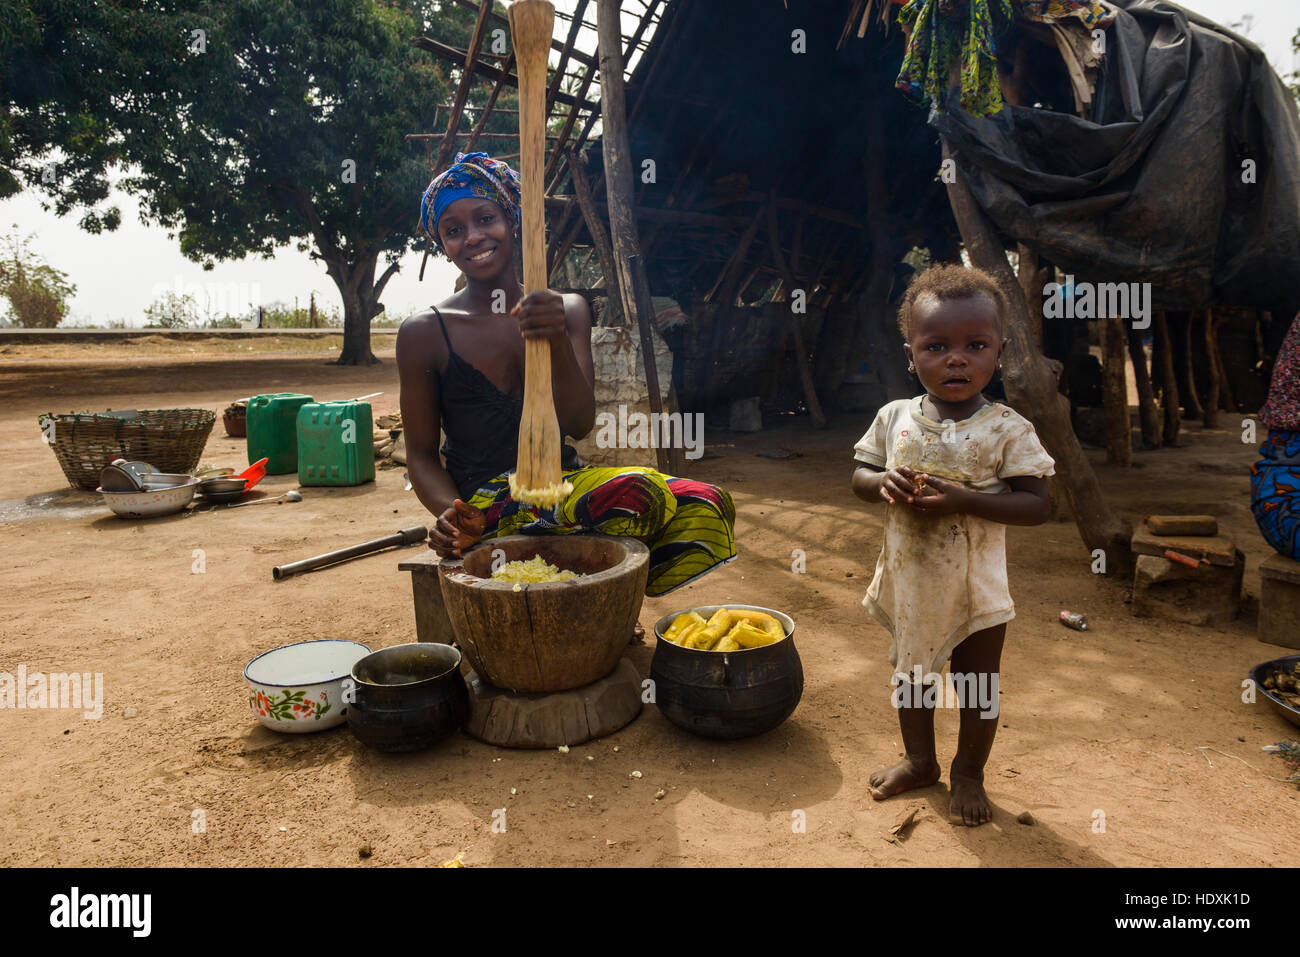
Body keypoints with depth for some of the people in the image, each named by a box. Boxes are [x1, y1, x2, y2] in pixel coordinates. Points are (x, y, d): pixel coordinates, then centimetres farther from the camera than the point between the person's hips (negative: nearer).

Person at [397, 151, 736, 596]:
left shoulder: (566, 310, 8)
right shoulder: (424, 333, 0)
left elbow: (580, 424, -4)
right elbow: (421, 456, 3)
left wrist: (558, 343, -21)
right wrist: (453, 514, -17)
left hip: (562, 481, 4)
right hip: (486, 503, -4)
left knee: (704, 504, -21)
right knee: (637, 495, -32)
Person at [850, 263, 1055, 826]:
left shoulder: (1007, 430, -15)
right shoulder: (894, 418, -5)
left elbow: (1037, 506, -17)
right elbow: (859, 476, 5)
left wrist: (962, 499, -29)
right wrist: (884, 483, -19)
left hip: (973, 587, -3)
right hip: (909, 582, 4)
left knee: (978, 685, 14)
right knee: (912, 674, 21)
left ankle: (969, 773, 39)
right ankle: (919, 761, 44)